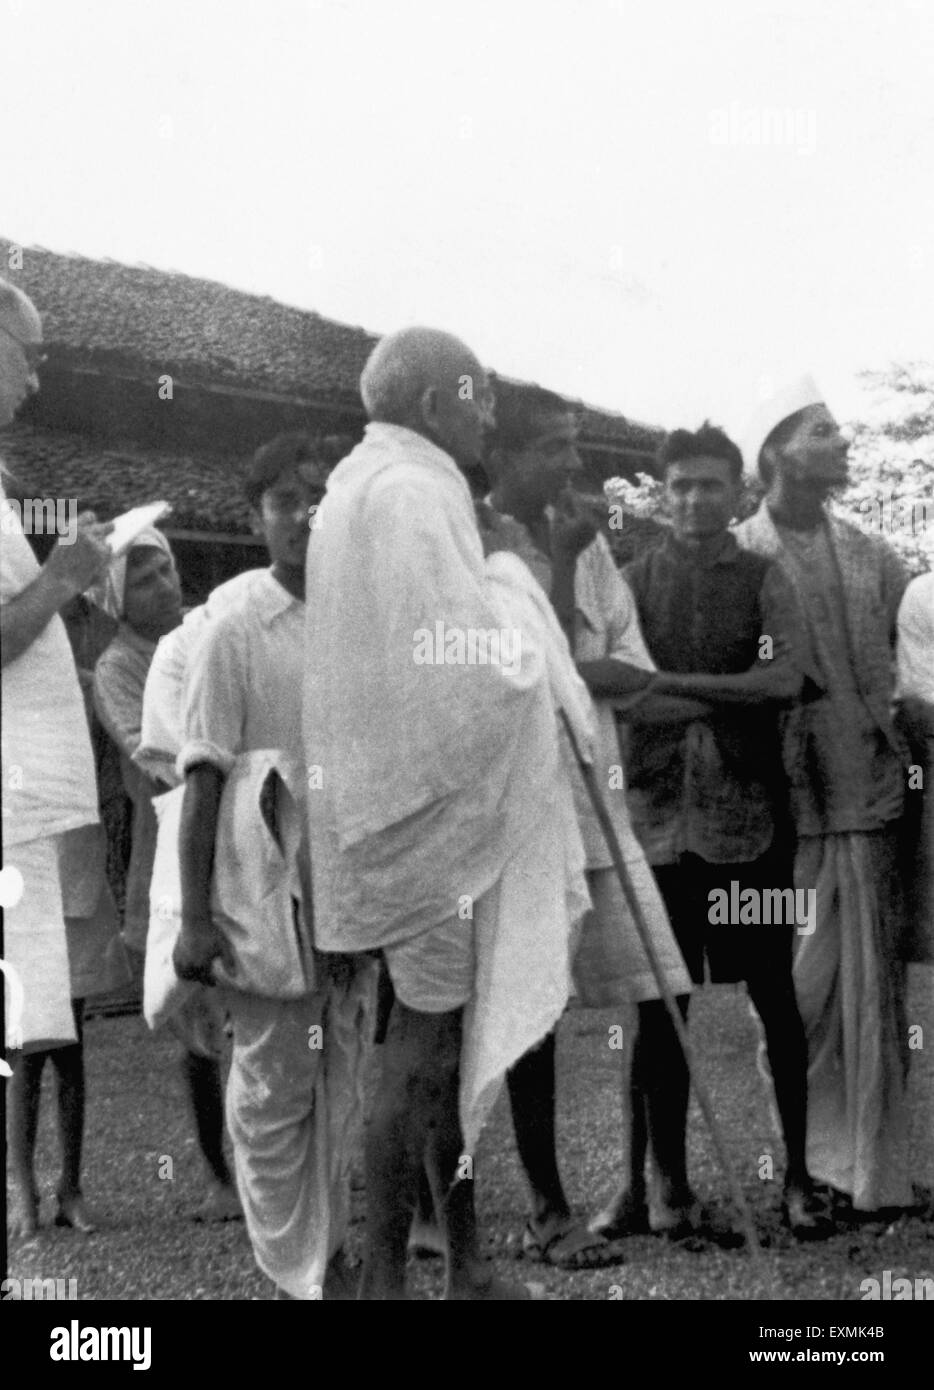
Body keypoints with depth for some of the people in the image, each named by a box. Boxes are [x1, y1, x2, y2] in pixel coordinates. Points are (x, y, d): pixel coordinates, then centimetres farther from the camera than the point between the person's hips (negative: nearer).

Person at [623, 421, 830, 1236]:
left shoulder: (763, 580, 2)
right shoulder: (636, 581, 7)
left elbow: (785, 680, -14)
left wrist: (668, 682, -20)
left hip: (749, 818, -1)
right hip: (659, 815, 1)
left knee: (775, 995, 3)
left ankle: (798, 1174, 12)